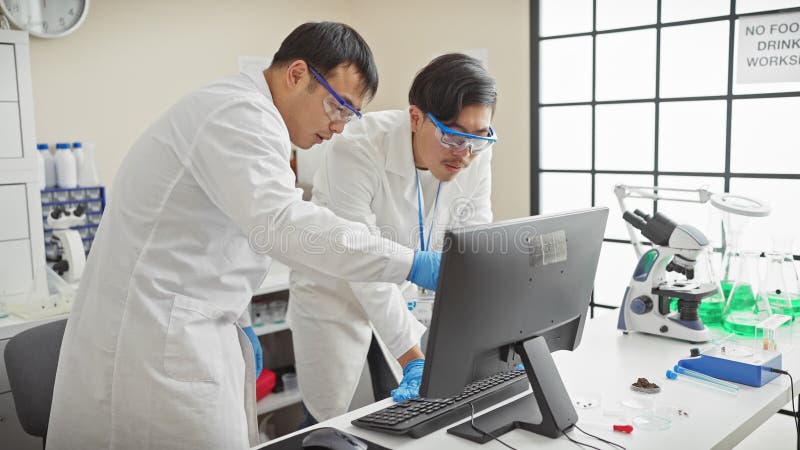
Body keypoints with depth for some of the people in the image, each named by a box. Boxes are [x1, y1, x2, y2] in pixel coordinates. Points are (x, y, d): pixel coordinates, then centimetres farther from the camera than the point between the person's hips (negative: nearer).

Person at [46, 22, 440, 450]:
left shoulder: (241, 111, 16)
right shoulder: (241, 114, -16)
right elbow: (281, 224, -32)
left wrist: (234, 321, 16)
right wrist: (413, 265, -30)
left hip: (181, 330, 10)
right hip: (156, 342, -10)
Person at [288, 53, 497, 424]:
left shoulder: (474, 154, -16)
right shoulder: (355, 152, -31)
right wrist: (413, 360, -35)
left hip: (405, 295, 5)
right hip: (336, 294, -4)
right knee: (328, 425, 4)